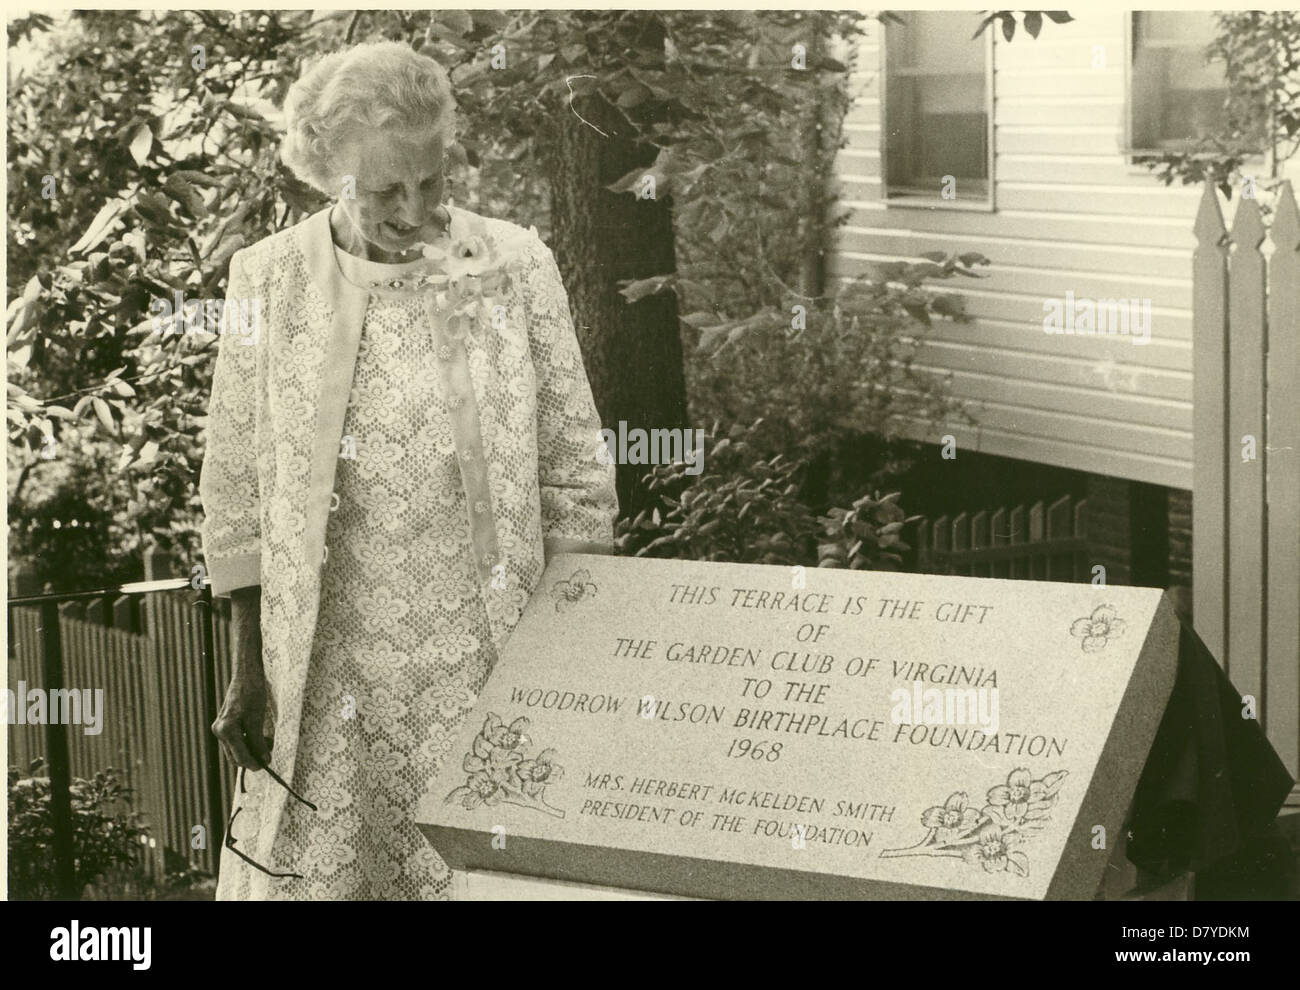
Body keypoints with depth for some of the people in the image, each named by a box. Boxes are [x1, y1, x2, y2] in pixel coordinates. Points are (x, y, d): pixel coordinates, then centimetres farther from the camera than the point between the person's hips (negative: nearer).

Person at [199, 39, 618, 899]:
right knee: (308, 870, 4)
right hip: (329, 670, 1)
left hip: (489, 659, 0)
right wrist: (250, 670, 3)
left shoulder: (517, 269, -4)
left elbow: (575, 481, 2)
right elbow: (238, 497, 4)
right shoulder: (270, 282, -2)